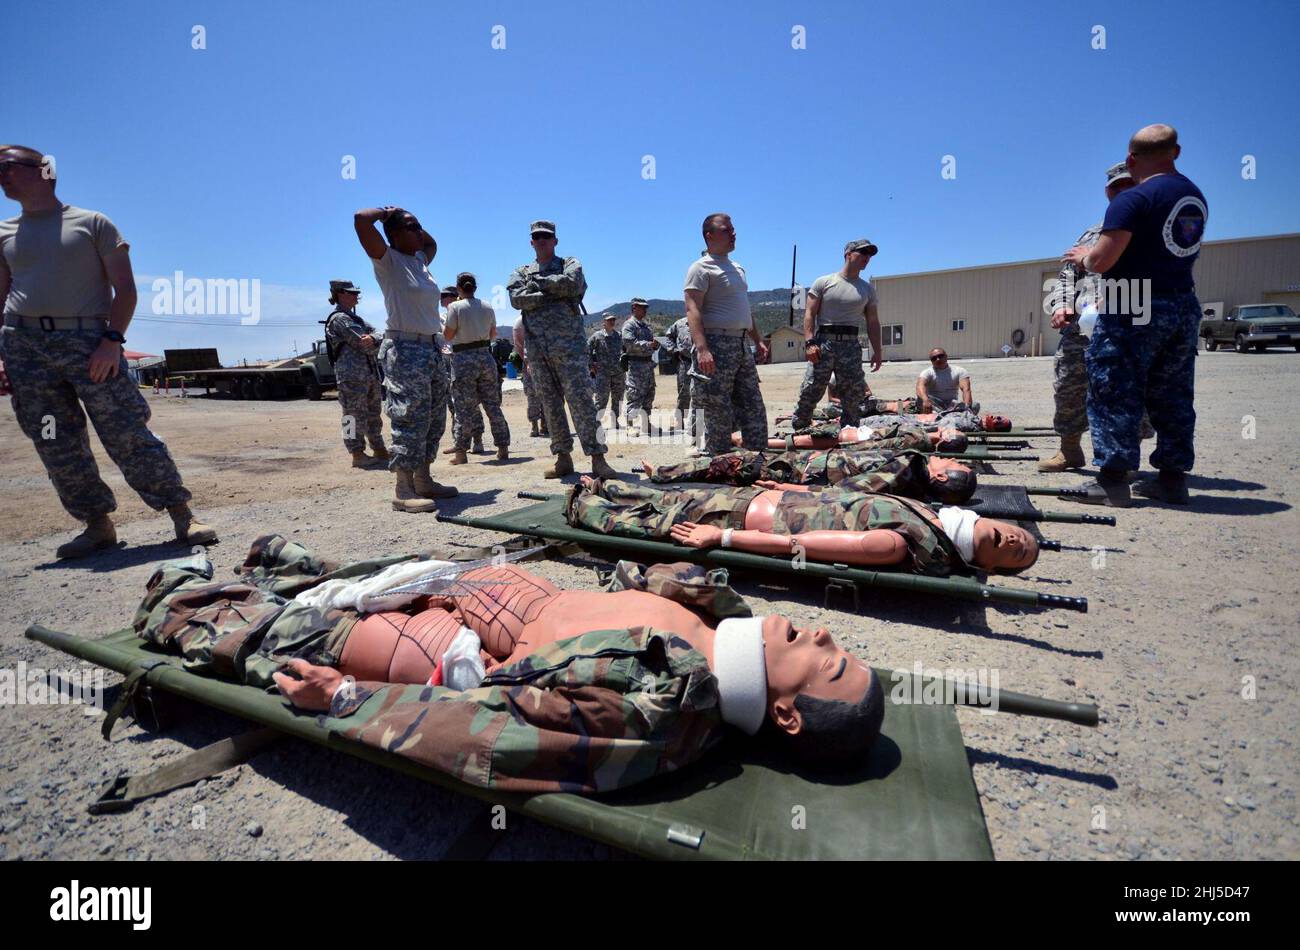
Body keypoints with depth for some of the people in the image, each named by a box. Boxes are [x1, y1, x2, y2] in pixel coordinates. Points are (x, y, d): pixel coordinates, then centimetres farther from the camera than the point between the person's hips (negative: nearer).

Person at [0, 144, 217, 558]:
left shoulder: (92, 223, 8)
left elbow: (125, 289, 1)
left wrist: (112, 339, -12)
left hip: (88, 342, -4)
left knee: (128, 434, -12)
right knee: (57, 447, 1)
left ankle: (183, 516, -10)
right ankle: (98, 525, 9)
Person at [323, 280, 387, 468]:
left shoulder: (355, 318, 21)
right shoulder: (338, 319, -8)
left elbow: (377, 333, 7)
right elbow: (363, 344, -17)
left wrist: (372, 338, -15)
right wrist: (375, 345, 3)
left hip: (370, 373, 10)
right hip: (352, 376, -10)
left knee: (374, 413, 15)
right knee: (356, 415, -5)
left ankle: (380, 450, 25)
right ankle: (358, 454, 0)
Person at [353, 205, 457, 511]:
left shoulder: (420, 260, 18)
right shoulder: (388, 260, -4)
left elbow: (432, 243, 40)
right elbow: (361, 219, -18)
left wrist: (415, 227, 23)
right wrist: (386, 212, 0)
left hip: (431, 347, 9)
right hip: (405, 349, -9)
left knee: (434, 420, 10)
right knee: (410, 419, -12)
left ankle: (423, 480, 20)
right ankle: (403, 491, -9)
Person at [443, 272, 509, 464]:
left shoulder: (455, 307, -6)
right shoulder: (487, 307, 7)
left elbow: (448, 335, -4)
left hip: (463, 359, -3)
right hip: (485, 356, 4)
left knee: (465, 407, 0)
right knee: (493, 405, 7)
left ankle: (461, 452, 3)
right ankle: (503, 448, 8)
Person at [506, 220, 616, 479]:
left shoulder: (570, 264, 13)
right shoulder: (521, 272, 20)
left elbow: (570, 283, -12)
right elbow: (517, 299, -1)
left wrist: (538, 282, -2)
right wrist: (553, 292, -7)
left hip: (567, 344, -4)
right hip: (537, 348, 4)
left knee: (580, 399, -11)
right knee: (550, 403, 4)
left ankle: (597, 458, -12)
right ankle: (563, 458, 10)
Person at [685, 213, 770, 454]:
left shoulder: (737, 268, 22)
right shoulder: (702, 268, -5)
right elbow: (693, 310, -17)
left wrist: (758, 340, 20)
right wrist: (702, 348, -29)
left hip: (741, 345, 9)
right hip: (717, 345, -8)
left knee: (754, 407, 9)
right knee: (719, 411, -5)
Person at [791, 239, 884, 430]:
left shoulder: (868, 289, 15)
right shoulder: (824, 282, 4)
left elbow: (873, 323, 16)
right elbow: (809, 313, -1)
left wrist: (877, 351, 10)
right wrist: (810, 342, -13)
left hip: (851, 345, 4)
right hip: (824, 343, -3)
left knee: (854, 393, 2)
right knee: (810, 390, -7)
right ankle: (798, 430, 5)